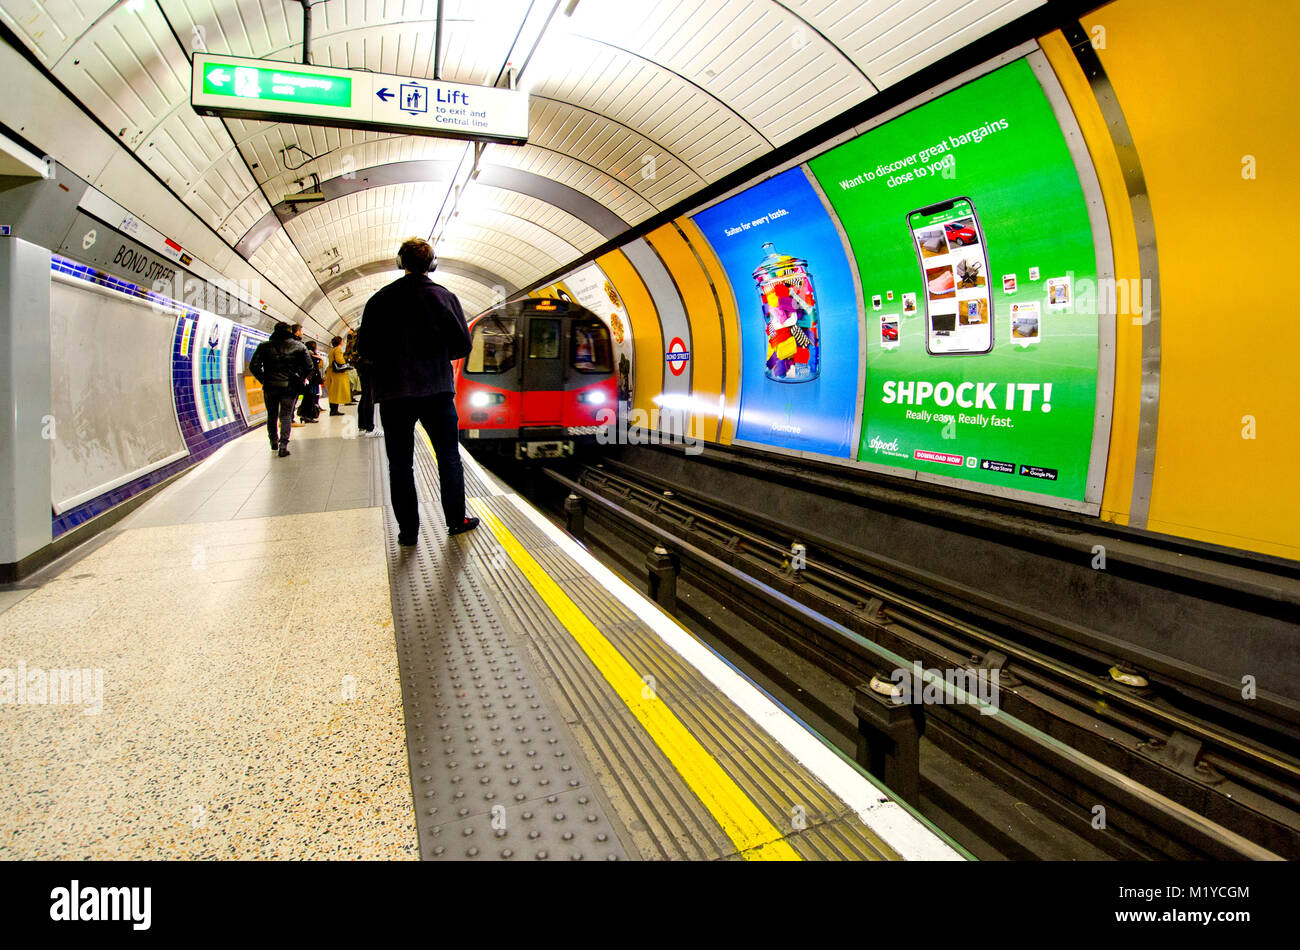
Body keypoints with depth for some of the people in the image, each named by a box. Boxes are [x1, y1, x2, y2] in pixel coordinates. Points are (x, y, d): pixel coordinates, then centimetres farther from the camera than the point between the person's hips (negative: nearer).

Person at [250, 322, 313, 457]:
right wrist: (299, 379, 13)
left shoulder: (264, 346, 4)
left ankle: (274, 442, 27)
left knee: (272, 415, 18)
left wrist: (263, 380, 11)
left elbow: (253, 366, -1)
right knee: (286, 415, 2)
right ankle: (283, 444, -13)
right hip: (290, 386, -1)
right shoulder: (299, 346, 3)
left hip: (270, 386, 1)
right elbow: (309, 367, 1)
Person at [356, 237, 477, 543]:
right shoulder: (444, 297, -1)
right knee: (449, 458, 12)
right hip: (437, 391, 0)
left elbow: (365, 349, 1)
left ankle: (408, 530, 10)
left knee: (400, 465, 7)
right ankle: (456, 521, 17)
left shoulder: (380, 299, 1)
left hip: (393, 394, 1)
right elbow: (462, 346, -1)